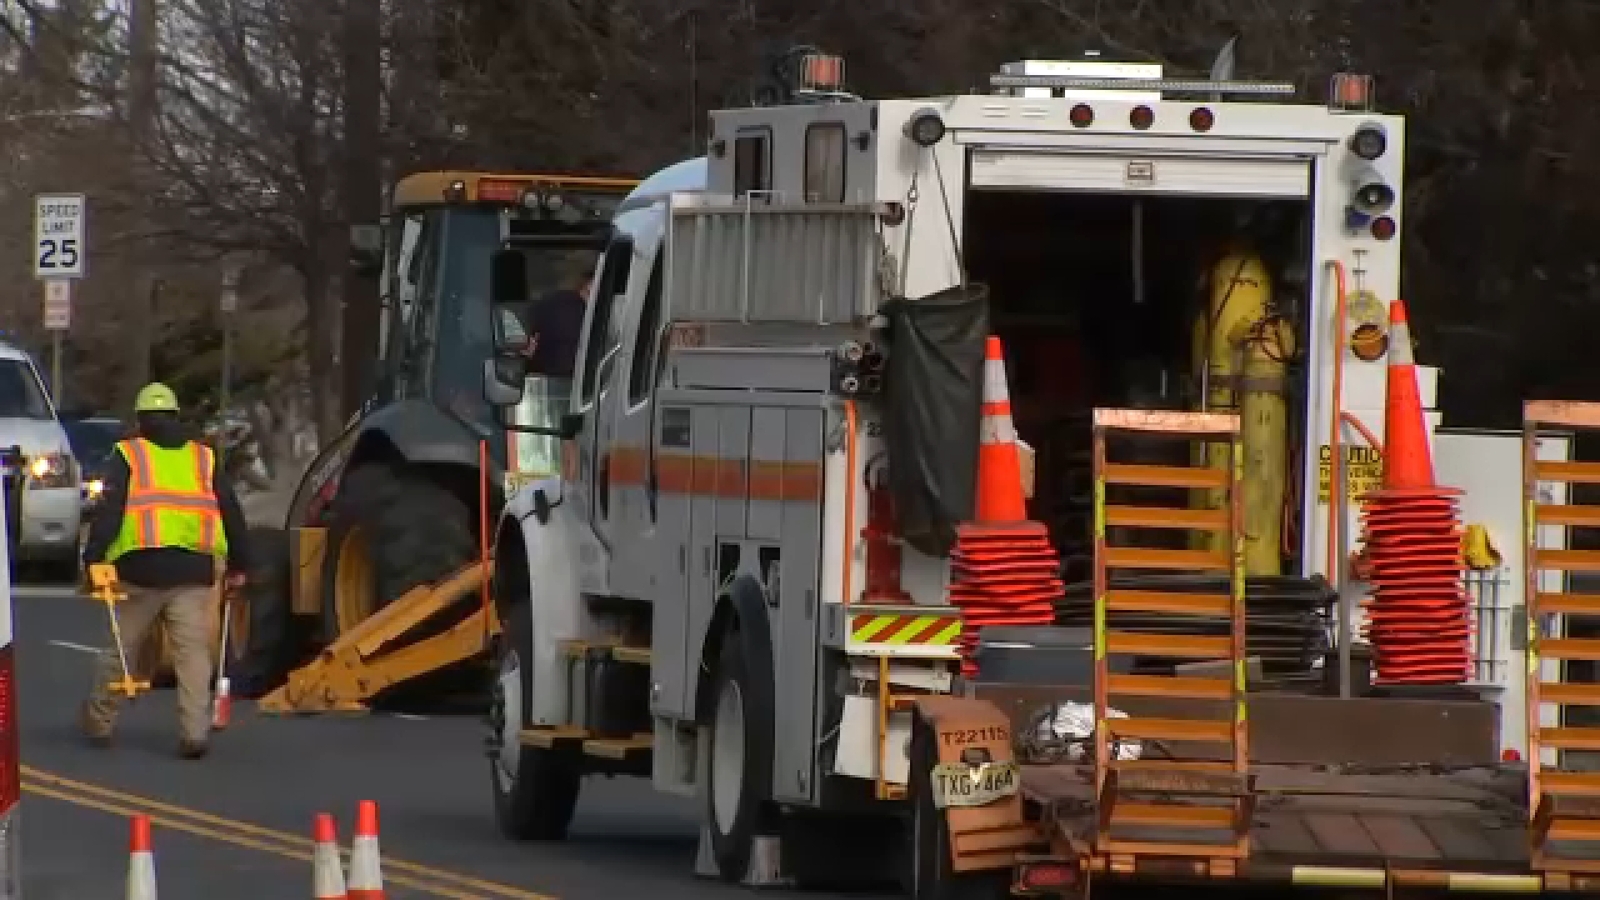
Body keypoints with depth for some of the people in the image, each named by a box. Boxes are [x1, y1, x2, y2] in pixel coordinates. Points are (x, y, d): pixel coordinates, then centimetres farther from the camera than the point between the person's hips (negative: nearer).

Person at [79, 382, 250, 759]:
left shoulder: (128, 456, 7)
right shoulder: (204, 459, 18)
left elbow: (109, 512, -5)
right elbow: (231, 513, 16)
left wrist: (93, 558, -7)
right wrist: (237, 566, 21)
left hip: (141, 570, -2)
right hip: (194, 572, 2)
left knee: (121, 647, 11)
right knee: (193, 652, -1)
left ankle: (98, 722, 21)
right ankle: (195, 731, -12)